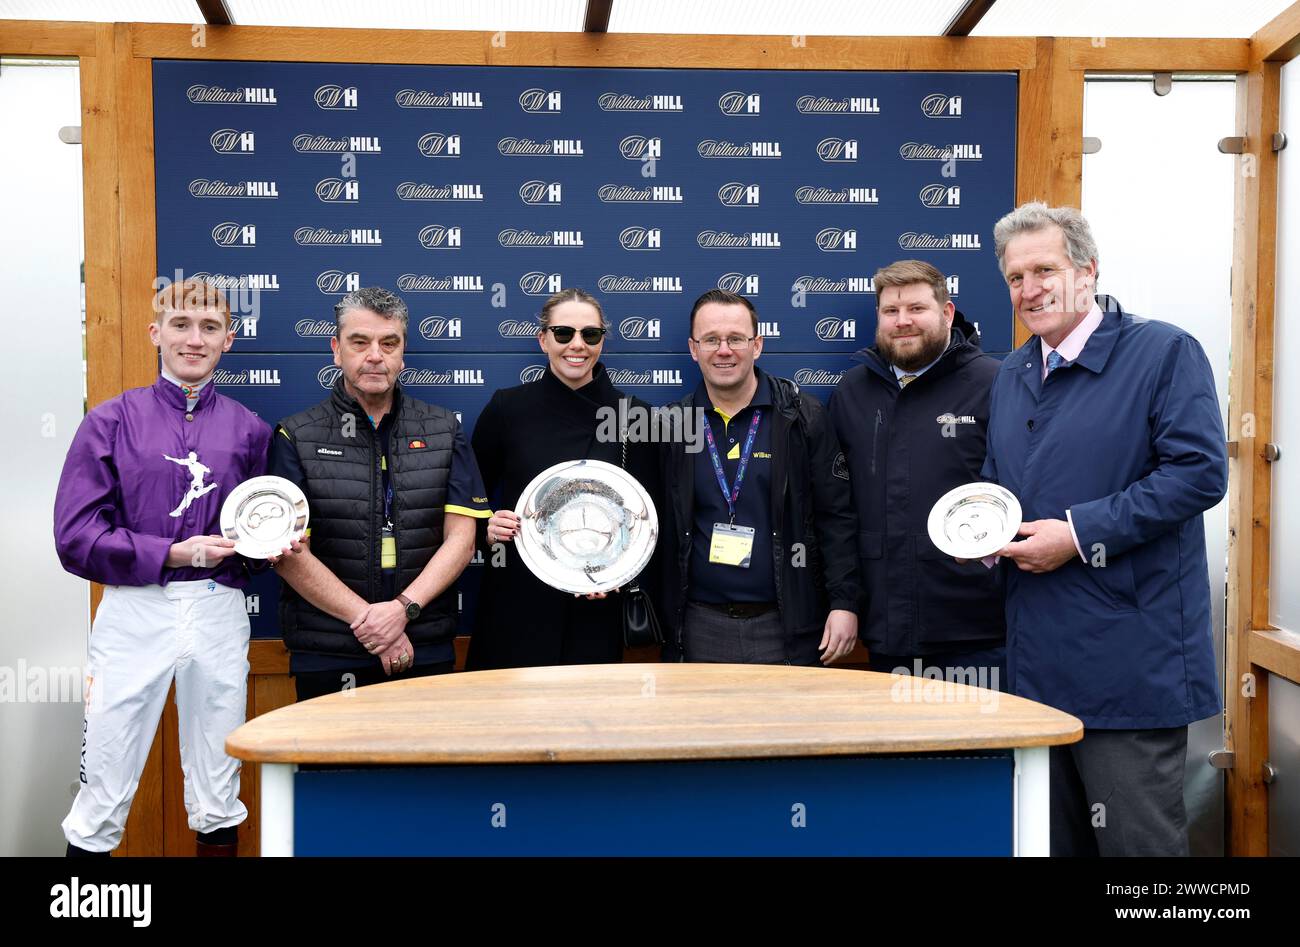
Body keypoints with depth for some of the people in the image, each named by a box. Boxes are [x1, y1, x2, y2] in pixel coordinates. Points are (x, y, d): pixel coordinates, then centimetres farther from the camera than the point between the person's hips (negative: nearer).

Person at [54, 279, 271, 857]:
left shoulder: (249, 430, 8)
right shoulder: (111, 421, 1)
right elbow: (75, 537, -4)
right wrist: (173, 554, -13)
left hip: (219, 613, 2)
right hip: (134, 612, -2)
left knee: (218, 799, 13)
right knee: (103, 797, 5)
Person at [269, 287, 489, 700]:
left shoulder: (444, 430, 7)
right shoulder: (296, 437, 1)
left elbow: (461, 539, 0)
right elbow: (290, 556, -5)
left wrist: (404, 608, -14)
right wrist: (367, 620, -13)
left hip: (427, 652, 2)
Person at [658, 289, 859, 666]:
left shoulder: (801, 416, -2)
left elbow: (837, 517, -3)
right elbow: (662, 529, 8)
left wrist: (844, 602, -8)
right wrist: (664, 619, 4)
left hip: (786, 626, -2)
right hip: (701, 630, 2)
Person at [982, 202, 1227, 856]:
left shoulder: (1165, 353, -7)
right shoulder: (1011, 376, 15)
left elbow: (1200, 472, -17)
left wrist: (1079, 533, -20)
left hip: (1132, 662, -7)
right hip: (1038, 656, 7)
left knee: (1136, 838, 1)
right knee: (1052, 837, 18)